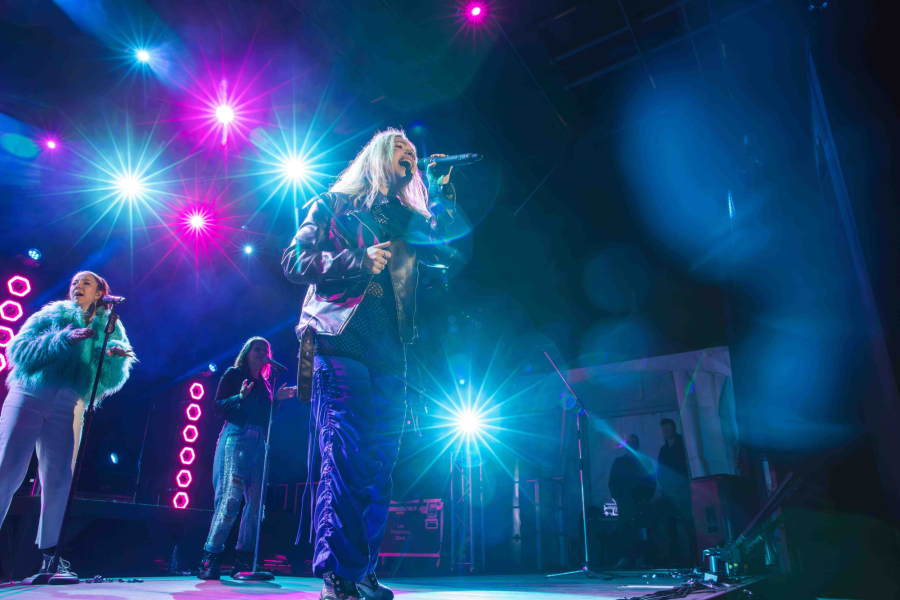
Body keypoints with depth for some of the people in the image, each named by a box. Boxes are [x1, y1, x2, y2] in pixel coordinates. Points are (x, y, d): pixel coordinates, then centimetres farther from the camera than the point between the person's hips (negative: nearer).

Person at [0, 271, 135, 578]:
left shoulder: (109, 330, 12)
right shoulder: (52, 316, 9)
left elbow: (110, 381, 5)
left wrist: (116, 358, -16)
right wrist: (63, 339, -14)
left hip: (67, 409, 1)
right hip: (29, 397, -1)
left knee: (58, 481, -1)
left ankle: (49, 557, 8)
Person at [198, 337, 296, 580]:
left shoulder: (265, 383, 21)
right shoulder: (233, 374, 5)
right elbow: (217, 407, -3)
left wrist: (277, 400, 6)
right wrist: (240, 396, -18)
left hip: (259, 443, 6)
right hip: (236, 437, -6)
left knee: (256, 500, -1)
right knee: (231, 497, -14)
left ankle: (243, 560, 5)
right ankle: (210, 557, -5)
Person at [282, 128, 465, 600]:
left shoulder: (407, 220, 25)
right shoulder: (333, 204, 14)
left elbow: (455, 252, 13)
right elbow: (295, 260, 3)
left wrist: (441, 194, 10)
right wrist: (357, 262, -8)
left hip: (389, 356, 5)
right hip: (340, 344, -4)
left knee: (379, 464, 2)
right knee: (345, 459, -12)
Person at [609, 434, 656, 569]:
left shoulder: (645, 462, 12)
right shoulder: (618, 462, 14)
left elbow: (652, 482, 7)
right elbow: (612, 482, 12)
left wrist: (646, 498, -5)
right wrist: (616, 497, -2)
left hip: (640, 503, -1)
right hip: (625, 503, 1)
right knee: (626, 530, -9)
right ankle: (627, 559, -9)